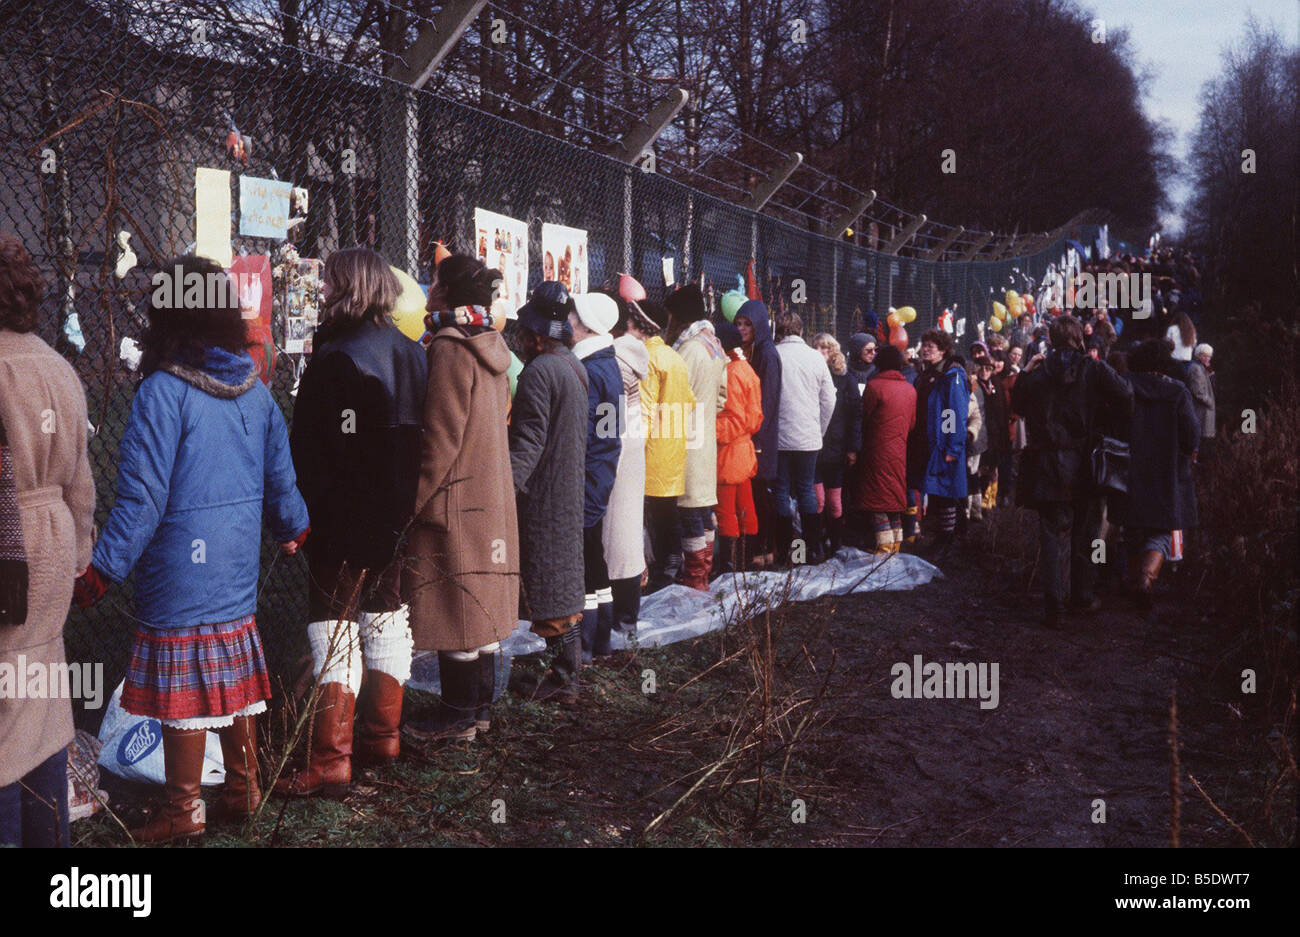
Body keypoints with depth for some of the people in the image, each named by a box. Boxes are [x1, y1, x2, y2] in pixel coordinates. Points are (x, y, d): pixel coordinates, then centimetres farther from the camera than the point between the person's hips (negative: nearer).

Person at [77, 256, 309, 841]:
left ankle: (183, 810, 17)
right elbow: (280, 477, 11)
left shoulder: (163, 392, -16)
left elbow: (142, 498, -17)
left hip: (180, 575, -6)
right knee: (234, 680, 16)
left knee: (182, 690, 5)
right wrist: (293, 531, 29)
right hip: (238, 572, 6)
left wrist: (101, 572, -9)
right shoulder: (255, 389, 3)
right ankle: (243, 789, 28)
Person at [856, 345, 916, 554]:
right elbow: (912, 423, 13)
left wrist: (860, 445, 11)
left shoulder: (874, 386, -10)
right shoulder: (910, 389, 8)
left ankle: (884, 547, -8)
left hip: (879, 451, -6)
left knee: (877, 502, -4)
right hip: (900, 451, 6)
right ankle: (896, 546, 17)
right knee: (896, 500, 13)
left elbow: (864, 419, -4)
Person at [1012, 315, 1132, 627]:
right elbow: (1125, 399, -15)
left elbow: (1017, 405, 12)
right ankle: (1082, 596, 26)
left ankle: (1054, 605, -5)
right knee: (1084, 531, 15)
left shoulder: (1037, 374, -2)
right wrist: (1106, 418, 3)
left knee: (1054, 534, 2)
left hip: (1048, 464, 0)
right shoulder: (1095, 370, -6)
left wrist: (1023, 373, 17)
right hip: (1085, 466, 0)